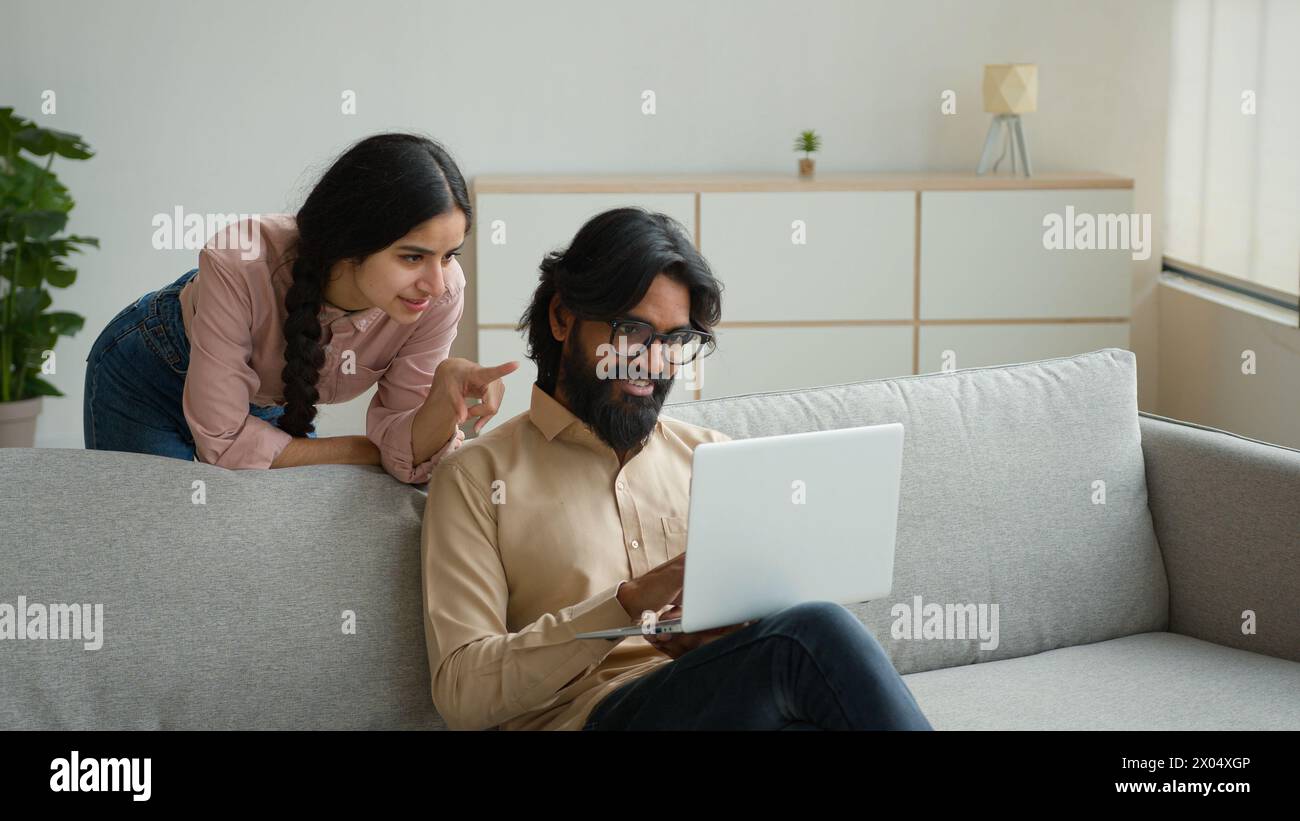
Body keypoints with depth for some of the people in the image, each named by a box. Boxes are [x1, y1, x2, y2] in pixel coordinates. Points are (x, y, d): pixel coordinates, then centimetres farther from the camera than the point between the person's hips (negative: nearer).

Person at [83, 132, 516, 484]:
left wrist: (447, 394, -44)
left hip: (273, 400, 4)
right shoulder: (241, 263, -42)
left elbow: (402, 452, -23)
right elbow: (223, 440, -33)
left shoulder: (439, 294, -31)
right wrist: (368, 451, -27)